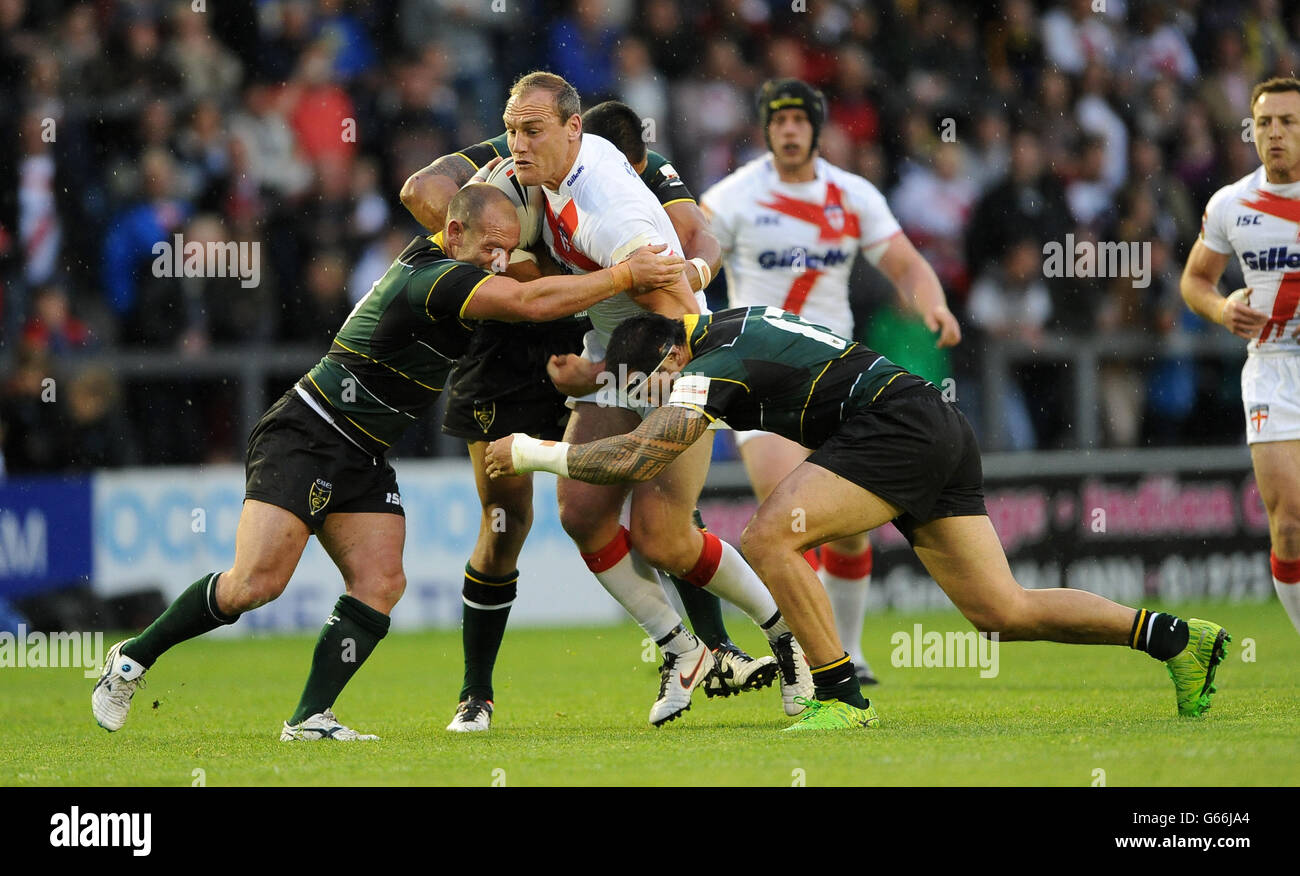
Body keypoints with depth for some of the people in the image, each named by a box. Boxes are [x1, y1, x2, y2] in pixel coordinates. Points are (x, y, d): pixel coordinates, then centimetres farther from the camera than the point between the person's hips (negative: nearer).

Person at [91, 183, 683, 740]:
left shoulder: (434, 257, 7)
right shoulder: (435, 278, -21)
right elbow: (530, 302, -33)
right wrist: (624, 276, -25)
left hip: (362, 460, 10)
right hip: (303, 438, -10)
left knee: (380, 584, -8)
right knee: (257, 582, -18)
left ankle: (310, 718, -9)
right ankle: (134, 658, 1)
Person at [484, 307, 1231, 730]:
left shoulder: (713, 366, -10)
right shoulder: (730, 323, 17)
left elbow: (638, 458, -18)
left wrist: (534, 452, -7)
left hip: (898, 428, -10)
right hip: (943, 430, 10)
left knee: (768, 540, -17)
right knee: (1003, 614, 8)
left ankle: (843, 696, -13)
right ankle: (1178, 638, 7)